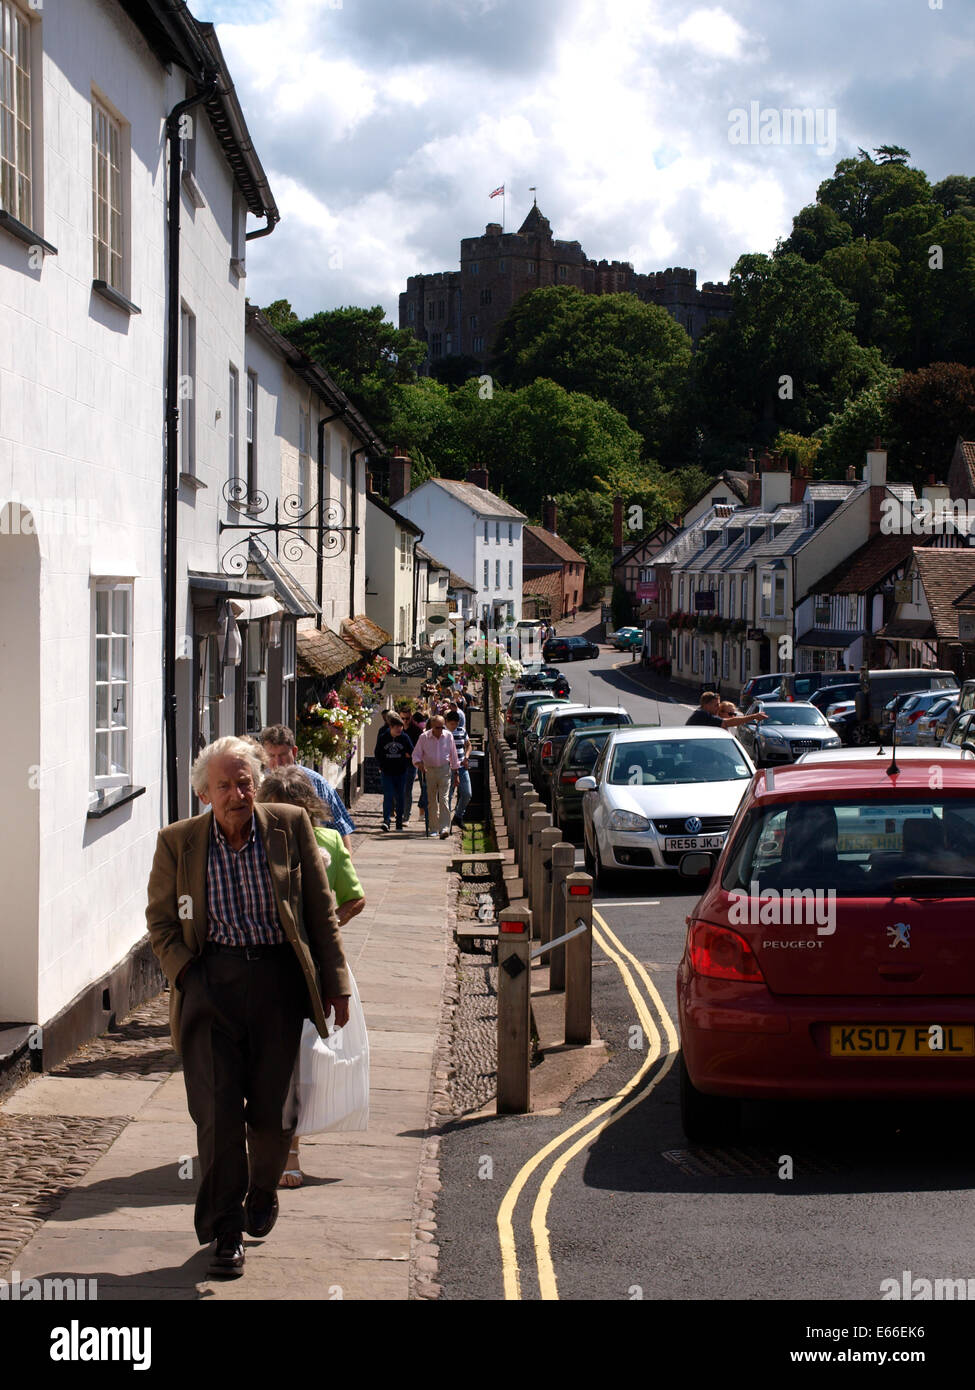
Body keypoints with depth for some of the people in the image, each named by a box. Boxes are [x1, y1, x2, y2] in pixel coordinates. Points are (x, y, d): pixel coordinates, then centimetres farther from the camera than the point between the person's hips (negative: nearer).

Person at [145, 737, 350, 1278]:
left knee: (271, 1110, 4)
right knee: (217, 1111, -5)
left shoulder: (290, 827, 2)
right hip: (211, 981, 0)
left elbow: (321, 909, 7)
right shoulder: (177, 842, 1)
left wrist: (334, 981, 6)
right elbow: (160, 919, 10)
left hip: (278, 980, 1)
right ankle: (224, 1232, 7)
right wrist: (186, 973, -2)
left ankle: (263, 1191, 35)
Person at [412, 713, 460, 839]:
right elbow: (416, 755, 0)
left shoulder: (448, 736, 2)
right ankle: (434, 828, 15)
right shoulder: (424, 737, -3)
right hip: (429, 771, 1)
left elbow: (453, 756, 10)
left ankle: (444, 828, -19)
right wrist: (419, 764, -21)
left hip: (444, 771, -1)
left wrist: (456, 773, 12)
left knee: (443, 798, -12)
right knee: (432, 800, 5)